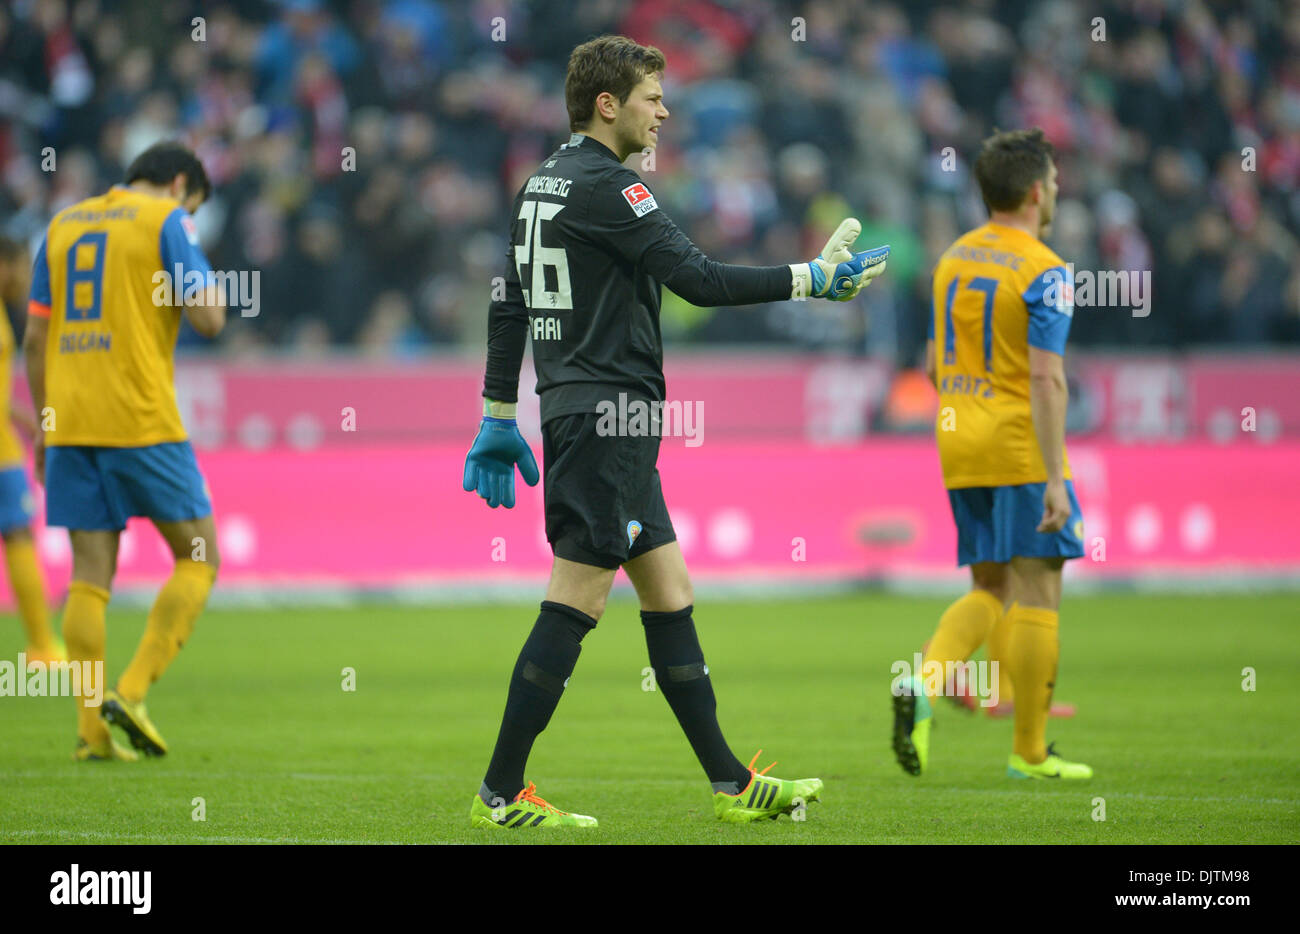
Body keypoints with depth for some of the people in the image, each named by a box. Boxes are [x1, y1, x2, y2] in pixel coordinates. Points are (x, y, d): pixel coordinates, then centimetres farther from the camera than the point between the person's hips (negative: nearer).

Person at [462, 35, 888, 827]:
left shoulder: (543, 185, 15)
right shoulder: (605, 186, -14)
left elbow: (510, 308, 19)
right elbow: (699, 280, -20)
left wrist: (500, 420, 24)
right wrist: (811, 279, -14)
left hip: (577, 415, 10)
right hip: (608, 415, -10)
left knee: (670, 596, 10)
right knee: (574, 606, -8)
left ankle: (732, 783, 13)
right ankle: (502, 794, -5)